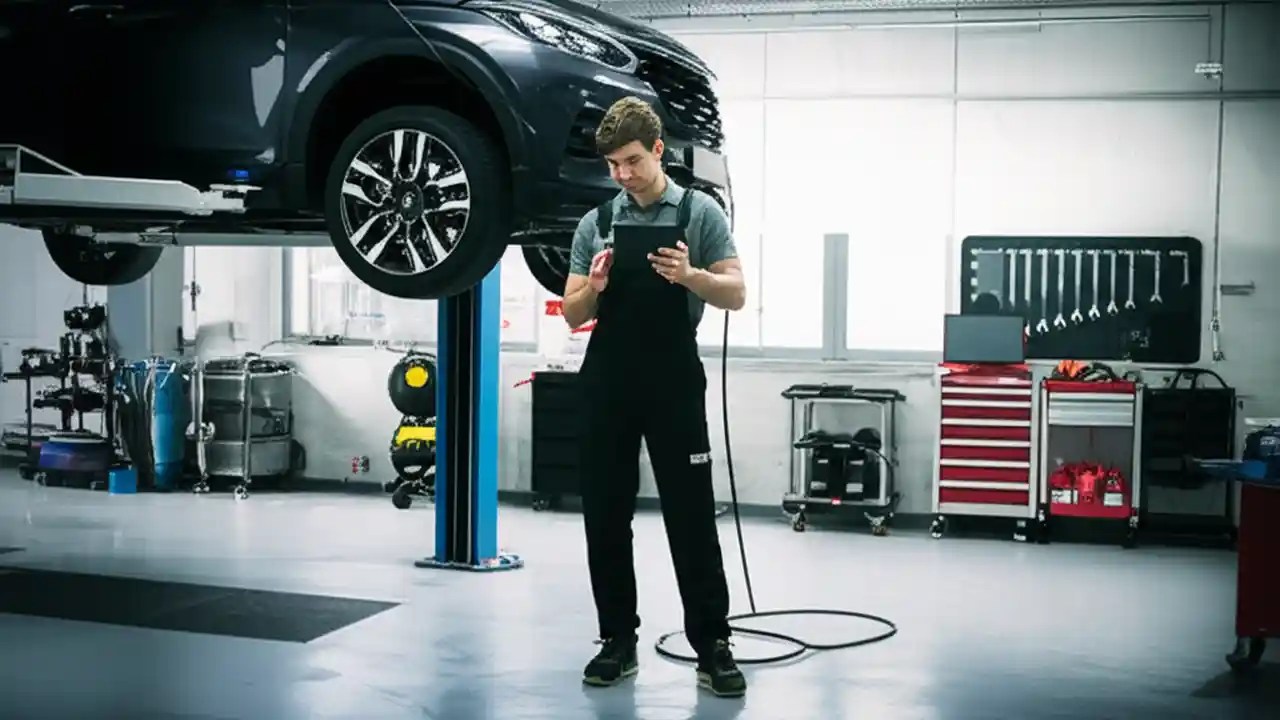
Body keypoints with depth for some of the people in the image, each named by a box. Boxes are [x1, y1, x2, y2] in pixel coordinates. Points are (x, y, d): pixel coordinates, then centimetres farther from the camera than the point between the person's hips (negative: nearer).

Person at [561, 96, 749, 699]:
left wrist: (689, 275, -25)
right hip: (606, 385, 4)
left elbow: (735, 294, -6)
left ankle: (712, 646, 6)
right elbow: (572, 314, 8)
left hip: (673, 385, -3)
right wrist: (595, 285, -14)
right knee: (605, 518, 6)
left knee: (691, 517, -2)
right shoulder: (595, 223, 10)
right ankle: (618, 641, 17)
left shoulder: (700, 211, 1)